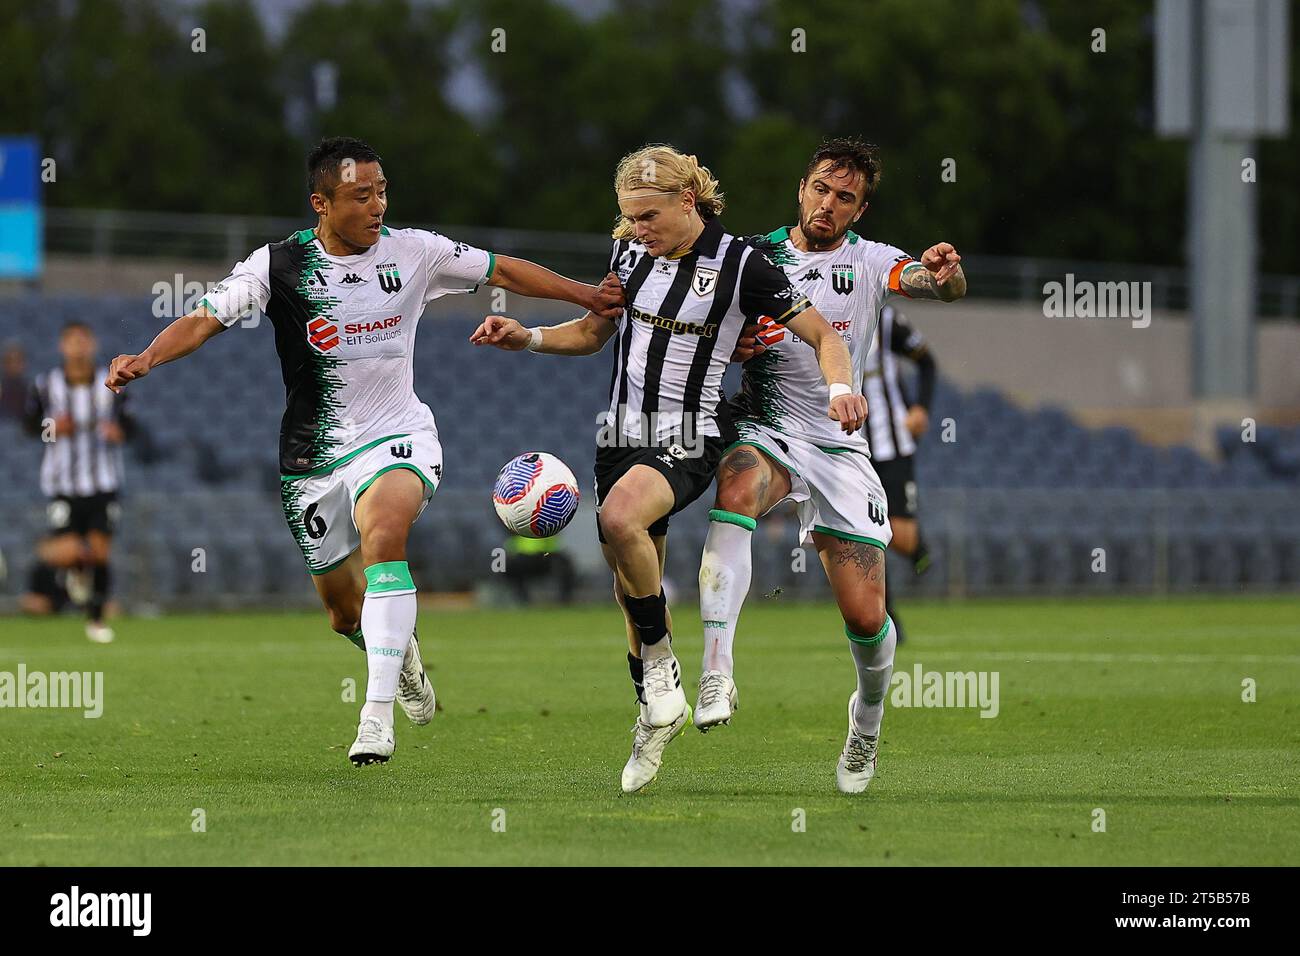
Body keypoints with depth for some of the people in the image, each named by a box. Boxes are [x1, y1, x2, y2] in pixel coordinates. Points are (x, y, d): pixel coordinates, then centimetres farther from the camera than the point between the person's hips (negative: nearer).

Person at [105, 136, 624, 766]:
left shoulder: (413, 252, -3)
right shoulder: (279, 265, -8)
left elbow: (503, 270, 7)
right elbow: (204, 320, -12)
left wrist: (588, 296, 8)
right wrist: (145, 360, -30)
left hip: (397, 436, -1)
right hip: (315, 456, 1)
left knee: (383, 531, -34)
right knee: (344, 611, 10)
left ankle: (378, 714, -35)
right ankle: (401, 651, 50)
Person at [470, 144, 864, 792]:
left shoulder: (739, 264, -10)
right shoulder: (630, 253, 6)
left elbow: (822, 335, -6)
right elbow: (592, 333, 21)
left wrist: (840, 387, -25)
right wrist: (526, 338, 4)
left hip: (689, 441, -6)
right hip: (622, 435, 6)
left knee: (619, 518, -35)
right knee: (629, 591, 9)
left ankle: (660, 663, -16)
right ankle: (655, 716, 25)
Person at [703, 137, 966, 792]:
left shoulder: (870, 263, 2)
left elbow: (943, 286, -15)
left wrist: (946, 274, -39)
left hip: (838, 445, 1)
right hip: (764, 431, 0)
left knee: (865, 618, -5)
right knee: (737, 486, -38)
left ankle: (868, 715, 31)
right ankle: (717, 672, -45)